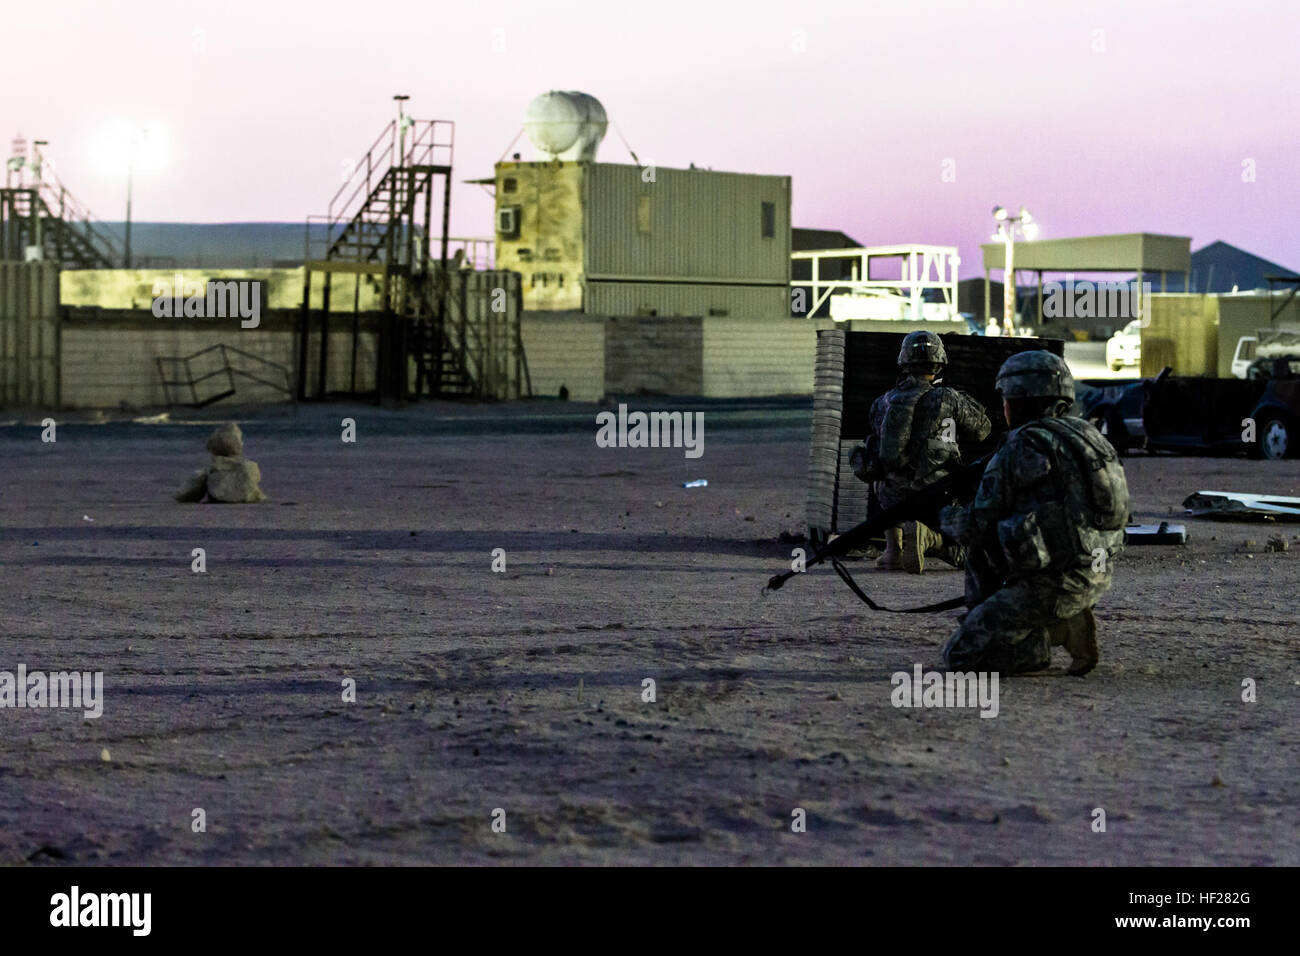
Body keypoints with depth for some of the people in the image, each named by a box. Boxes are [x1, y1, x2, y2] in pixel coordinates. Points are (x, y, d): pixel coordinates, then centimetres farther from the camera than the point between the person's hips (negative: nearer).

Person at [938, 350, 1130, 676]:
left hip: (1052, 584, -9)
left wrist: (946, 517, 17)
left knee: (959, 655, -1)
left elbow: (978, 526, -7)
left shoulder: (1020, 447, -12)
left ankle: (1056, 634, -5)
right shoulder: (1086, 434, 12)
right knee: (980, 547, 26)